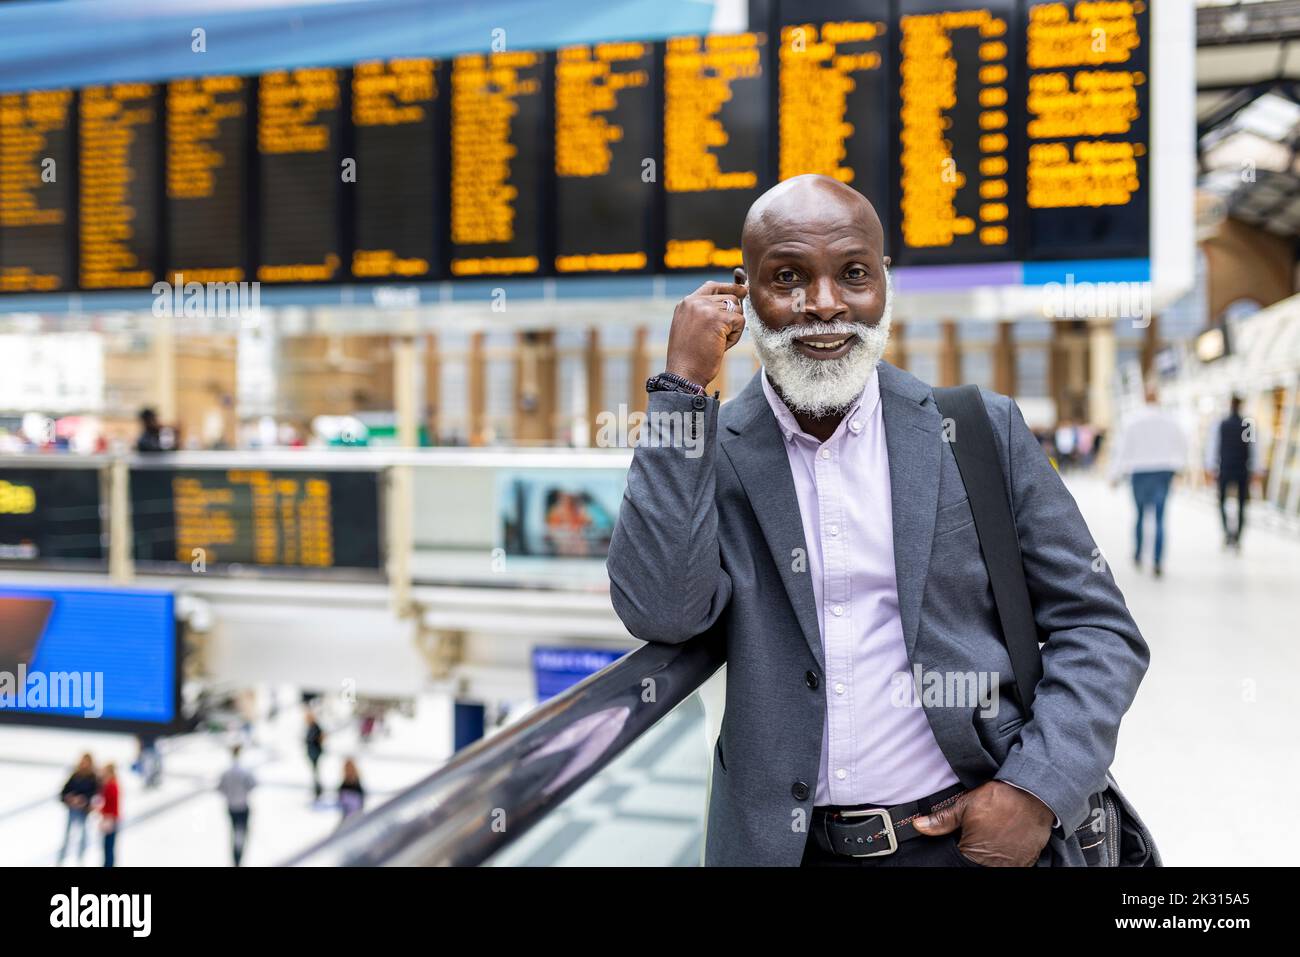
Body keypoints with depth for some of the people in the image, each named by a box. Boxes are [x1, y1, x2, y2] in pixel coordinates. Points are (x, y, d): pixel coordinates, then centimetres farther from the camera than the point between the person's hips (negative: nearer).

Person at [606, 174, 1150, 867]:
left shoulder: (984, 432, -3)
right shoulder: (712, 452, -3)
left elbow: (1097, 629, 0)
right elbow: (661, 612, -19)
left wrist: (1037, 790, -15)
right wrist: (682, 384, -18)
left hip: (977, 836, 0)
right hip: (785, 844, 1)